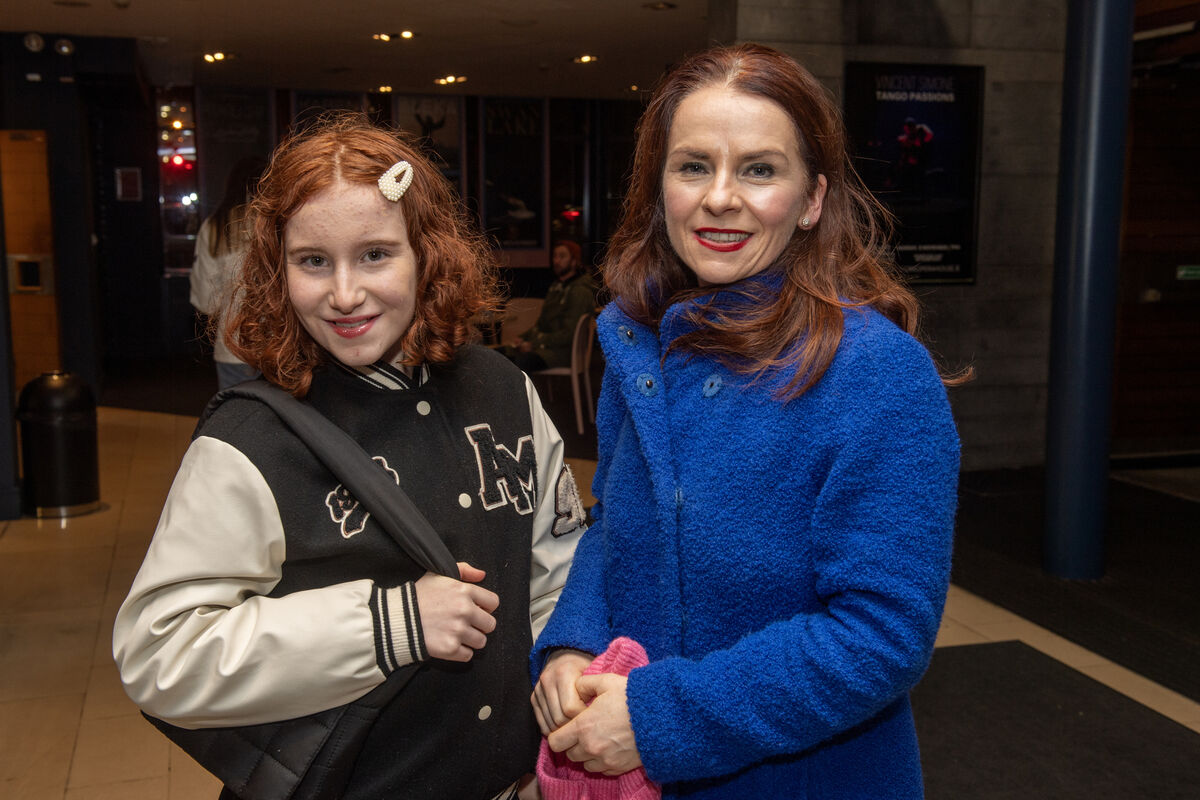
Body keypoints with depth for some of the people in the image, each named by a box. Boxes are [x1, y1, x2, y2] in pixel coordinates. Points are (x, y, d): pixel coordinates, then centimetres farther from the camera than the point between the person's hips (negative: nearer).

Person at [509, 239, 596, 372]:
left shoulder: (580, 291, -10)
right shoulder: (556, 287, 21)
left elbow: (569, 334, -17)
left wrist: (533, 344, -17)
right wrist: (523, 338, 7)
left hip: (562, 351, -9)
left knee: (522, 361, -35)